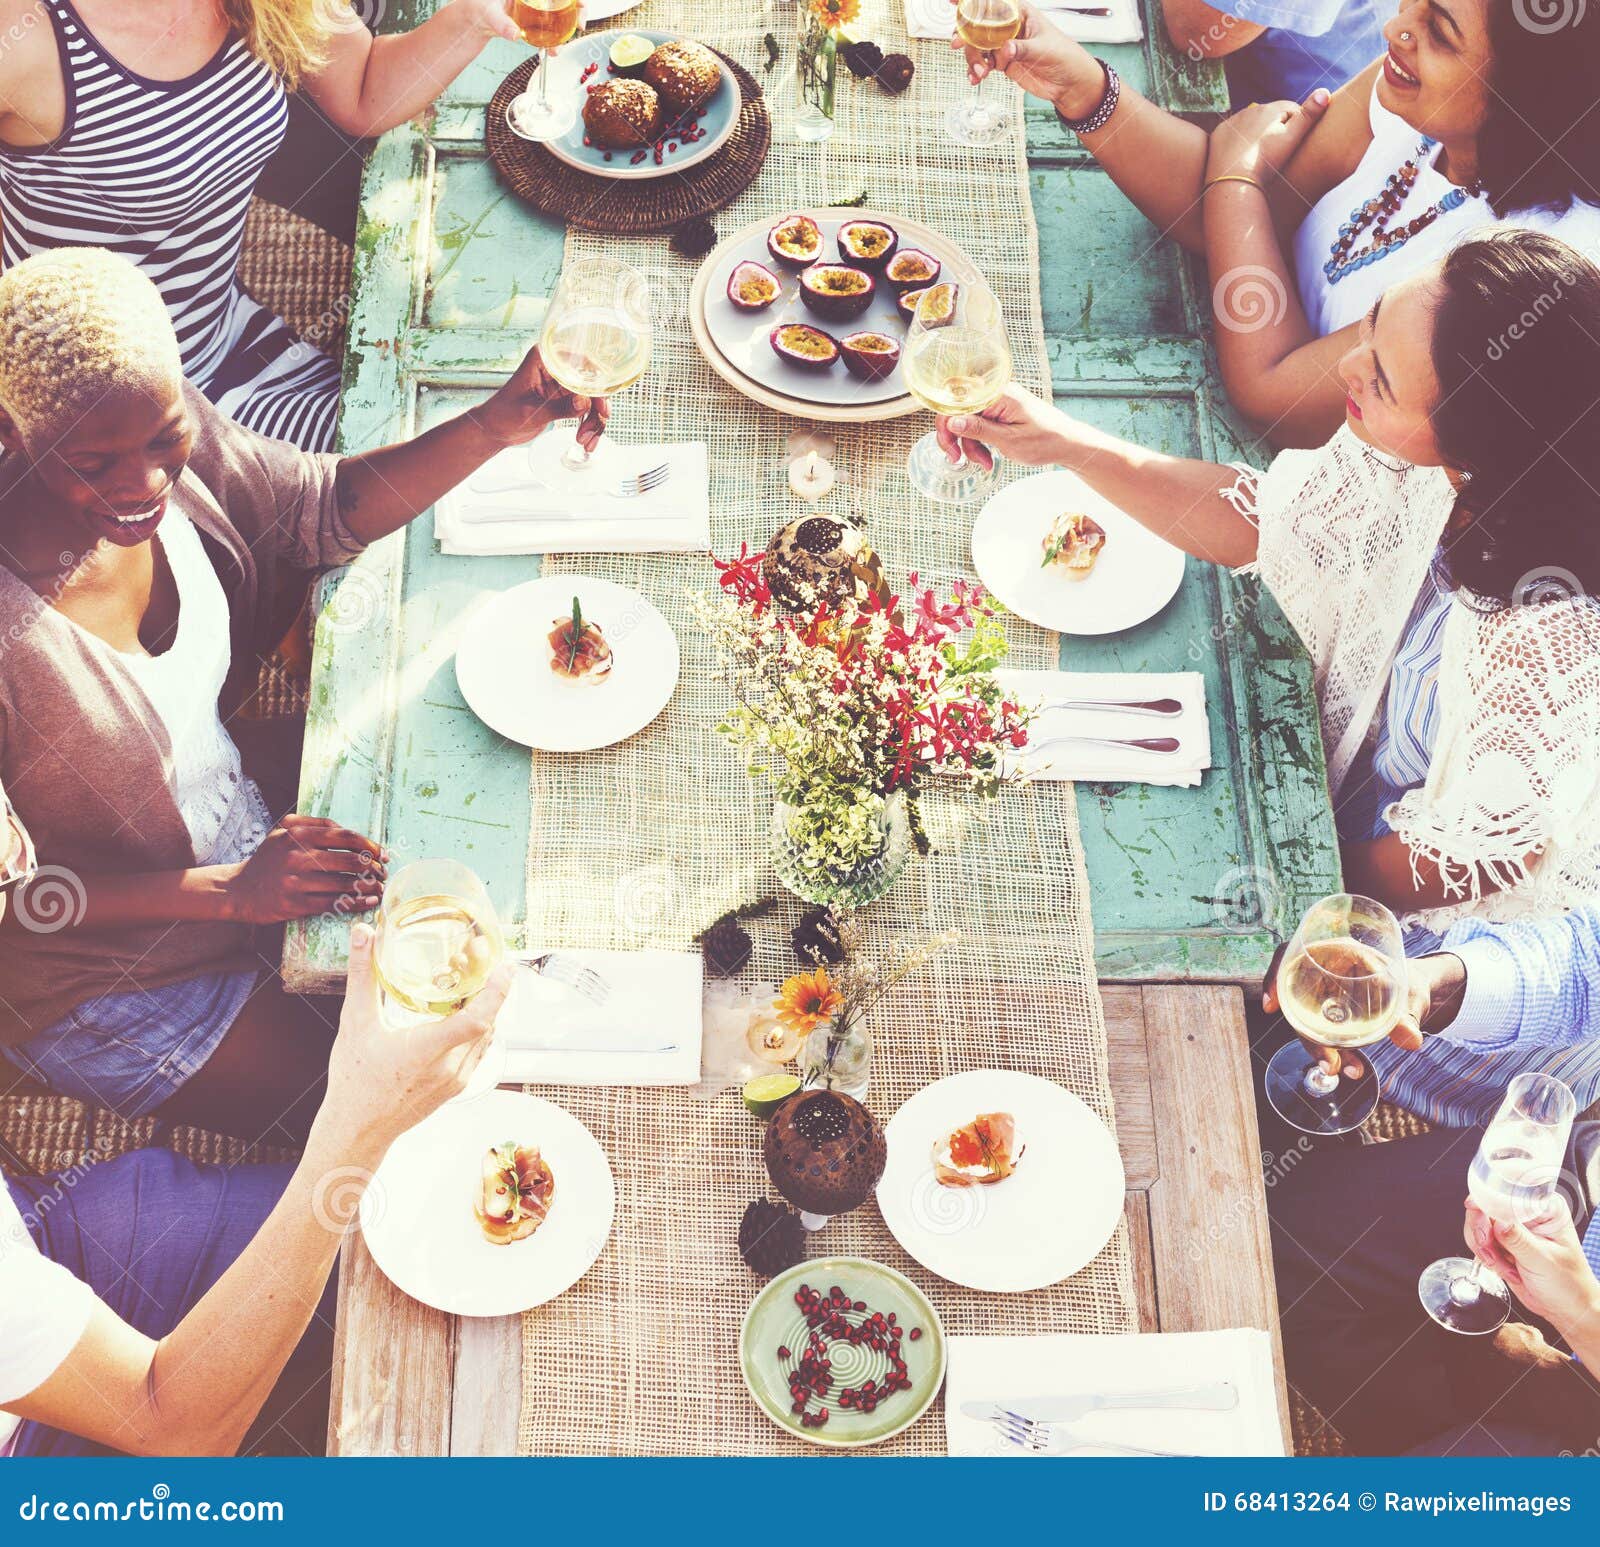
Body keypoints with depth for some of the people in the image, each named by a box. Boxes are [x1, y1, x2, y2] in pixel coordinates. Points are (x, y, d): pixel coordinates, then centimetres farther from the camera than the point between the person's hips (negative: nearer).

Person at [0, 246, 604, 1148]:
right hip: (106, 981, -6)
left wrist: (496, 426, -15)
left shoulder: (170, 435, -18)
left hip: (242, 832, 6)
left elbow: (328, 509, -1)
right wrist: (228, 894, -24)